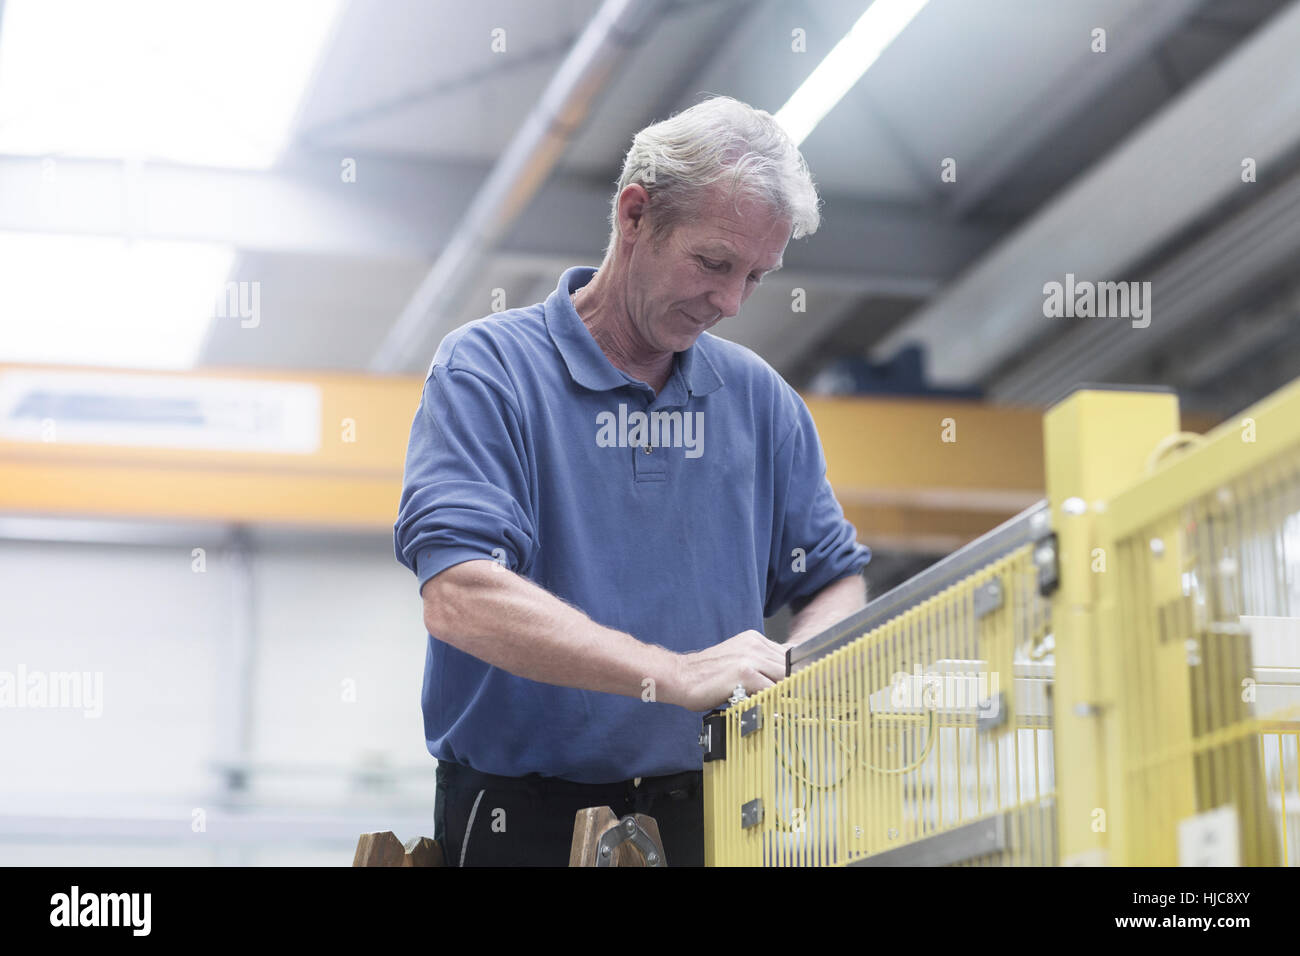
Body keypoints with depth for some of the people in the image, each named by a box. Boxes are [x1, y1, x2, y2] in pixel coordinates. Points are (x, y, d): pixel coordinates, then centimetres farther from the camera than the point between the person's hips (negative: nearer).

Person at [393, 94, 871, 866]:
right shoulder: (487, 370, -3)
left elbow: (837, 579, 16)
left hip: (705, 816, 4)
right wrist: (676, 675, -22)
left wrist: (796, 670, -7)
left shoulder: (759, 397, 13)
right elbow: (459, 599, -16)